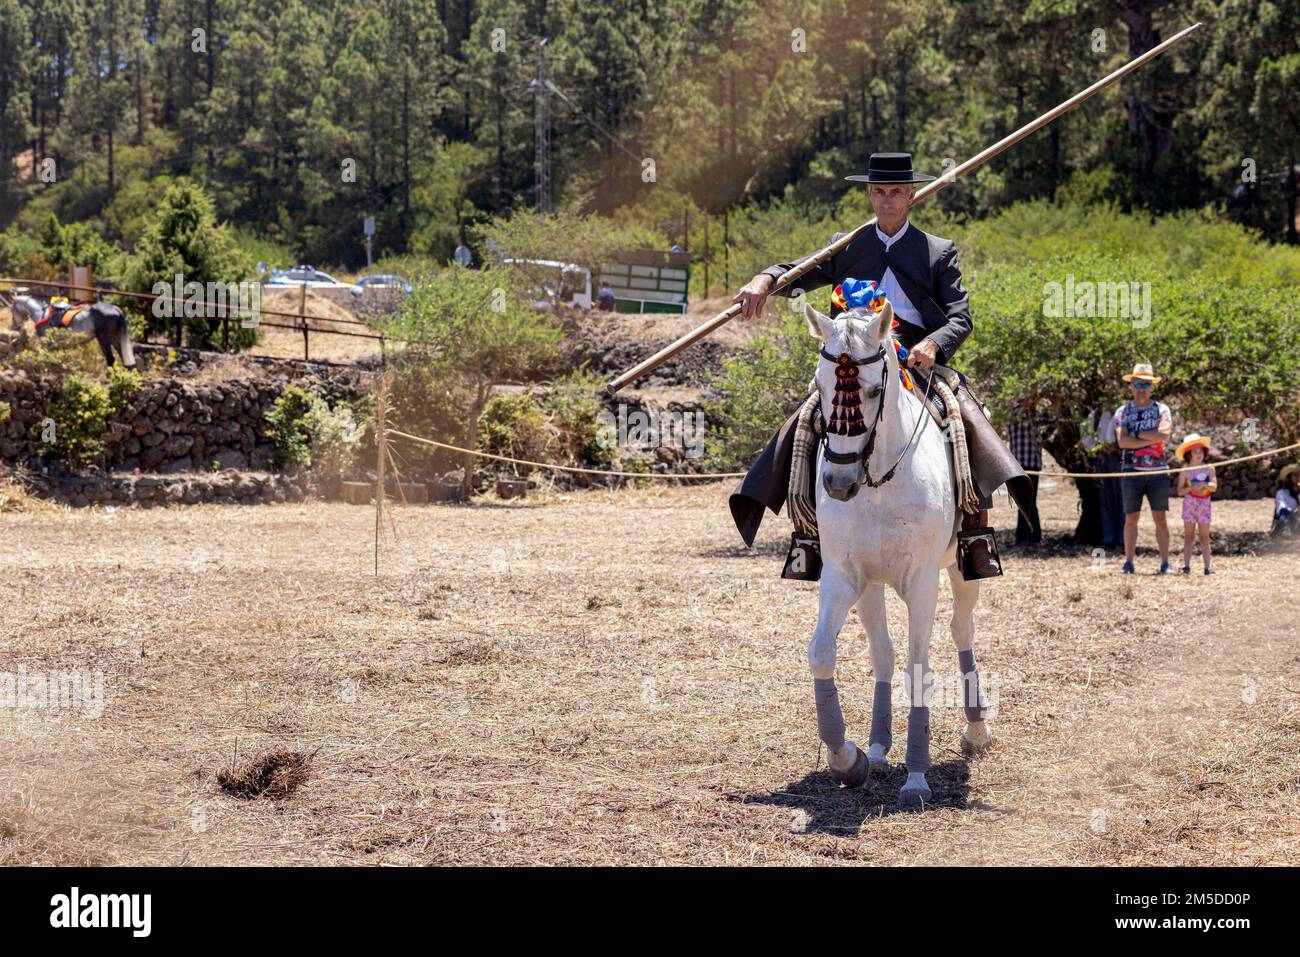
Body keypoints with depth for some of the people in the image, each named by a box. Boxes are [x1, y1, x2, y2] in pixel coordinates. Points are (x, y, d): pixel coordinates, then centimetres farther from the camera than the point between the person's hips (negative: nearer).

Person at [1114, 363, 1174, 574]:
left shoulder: (1161, 409, 8)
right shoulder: (1123, 411, 7)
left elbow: (1165, 434, -10)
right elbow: (1122, 441, -7)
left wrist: (1136, 433, -7)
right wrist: (1151, 439, -10)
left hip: (1157, 471, 0)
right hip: (1131, 470, 0)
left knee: (1160, 518, -1)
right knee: (1131, 518, 2)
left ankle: (1165, 563, 0)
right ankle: (1129, 562, 6)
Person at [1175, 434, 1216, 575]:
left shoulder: (1209, 469, 4)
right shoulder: (1185, 471, -1)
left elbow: (1214, 487, -6)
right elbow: (1180, 491, -5)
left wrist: (1204, 485, -24)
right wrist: (1191, 488, -21)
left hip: (1204, 505, 1)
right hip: (1190, 504, -1)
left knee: (1205, 537, 3)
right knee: (1189, 536, 2)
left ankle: (1207, 567, 2)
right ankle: (1186, 565, 4)